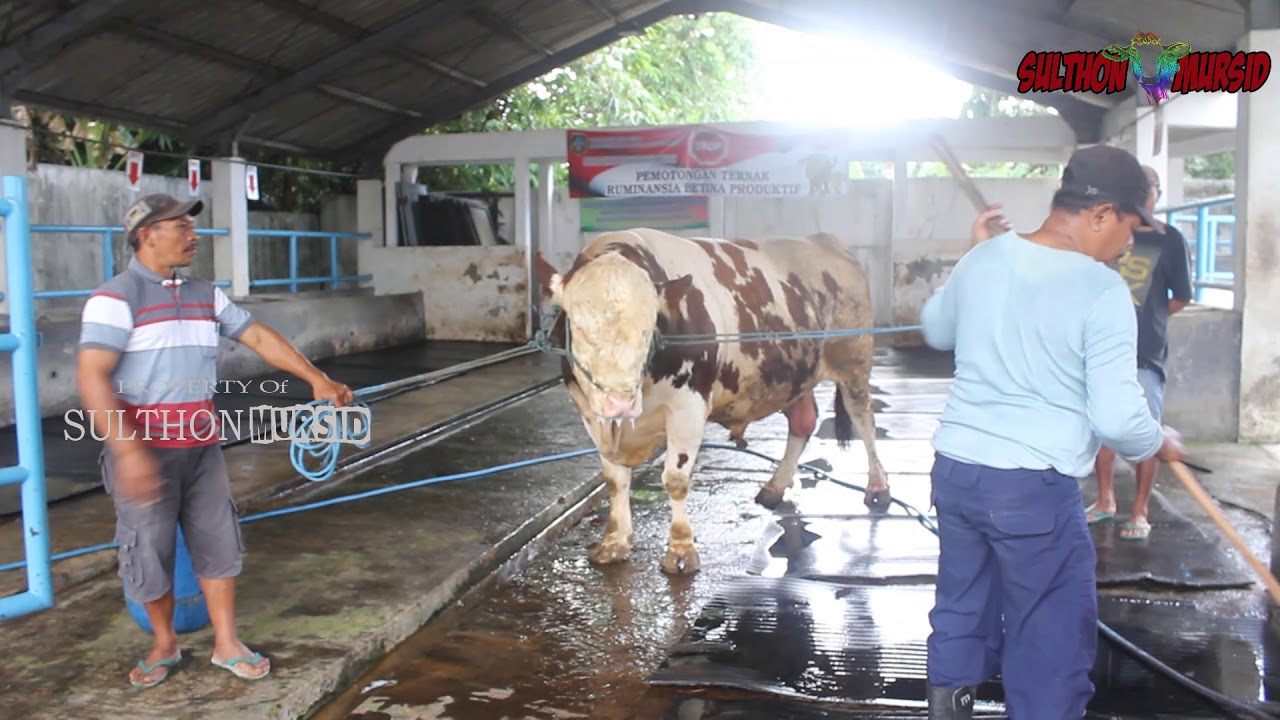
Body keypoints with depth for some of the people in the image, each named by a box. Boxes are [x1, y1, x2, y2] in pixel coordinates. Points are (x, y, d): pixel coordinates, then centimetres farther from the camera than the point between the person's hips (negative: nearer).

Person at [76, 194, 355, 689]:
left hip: (201, 445, 6)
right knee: (149, 551, 6)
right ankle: (164, 643, 28)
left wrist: (317, 380, 2)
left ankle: (226, 644, 21)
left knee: (217, 542, 8)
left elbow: (259, 337, 9)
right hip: (144, 448, -5)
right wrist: (127, 451, -29)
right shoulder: (116, 298, -13)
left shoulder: (205, 295, 7)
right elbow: (91, 377, -20)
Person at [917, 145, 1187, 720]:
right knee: (1053, 641, 11)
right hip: (1035, 488, -6)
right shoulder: (1102, 290, -15)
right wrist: (1161, 444, 3)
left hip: (954, 468, 7)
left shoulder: (982, 259, 3)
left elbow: (935, 330, 22)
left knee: (961, 612, 23)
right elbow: (1116, 418, -18)